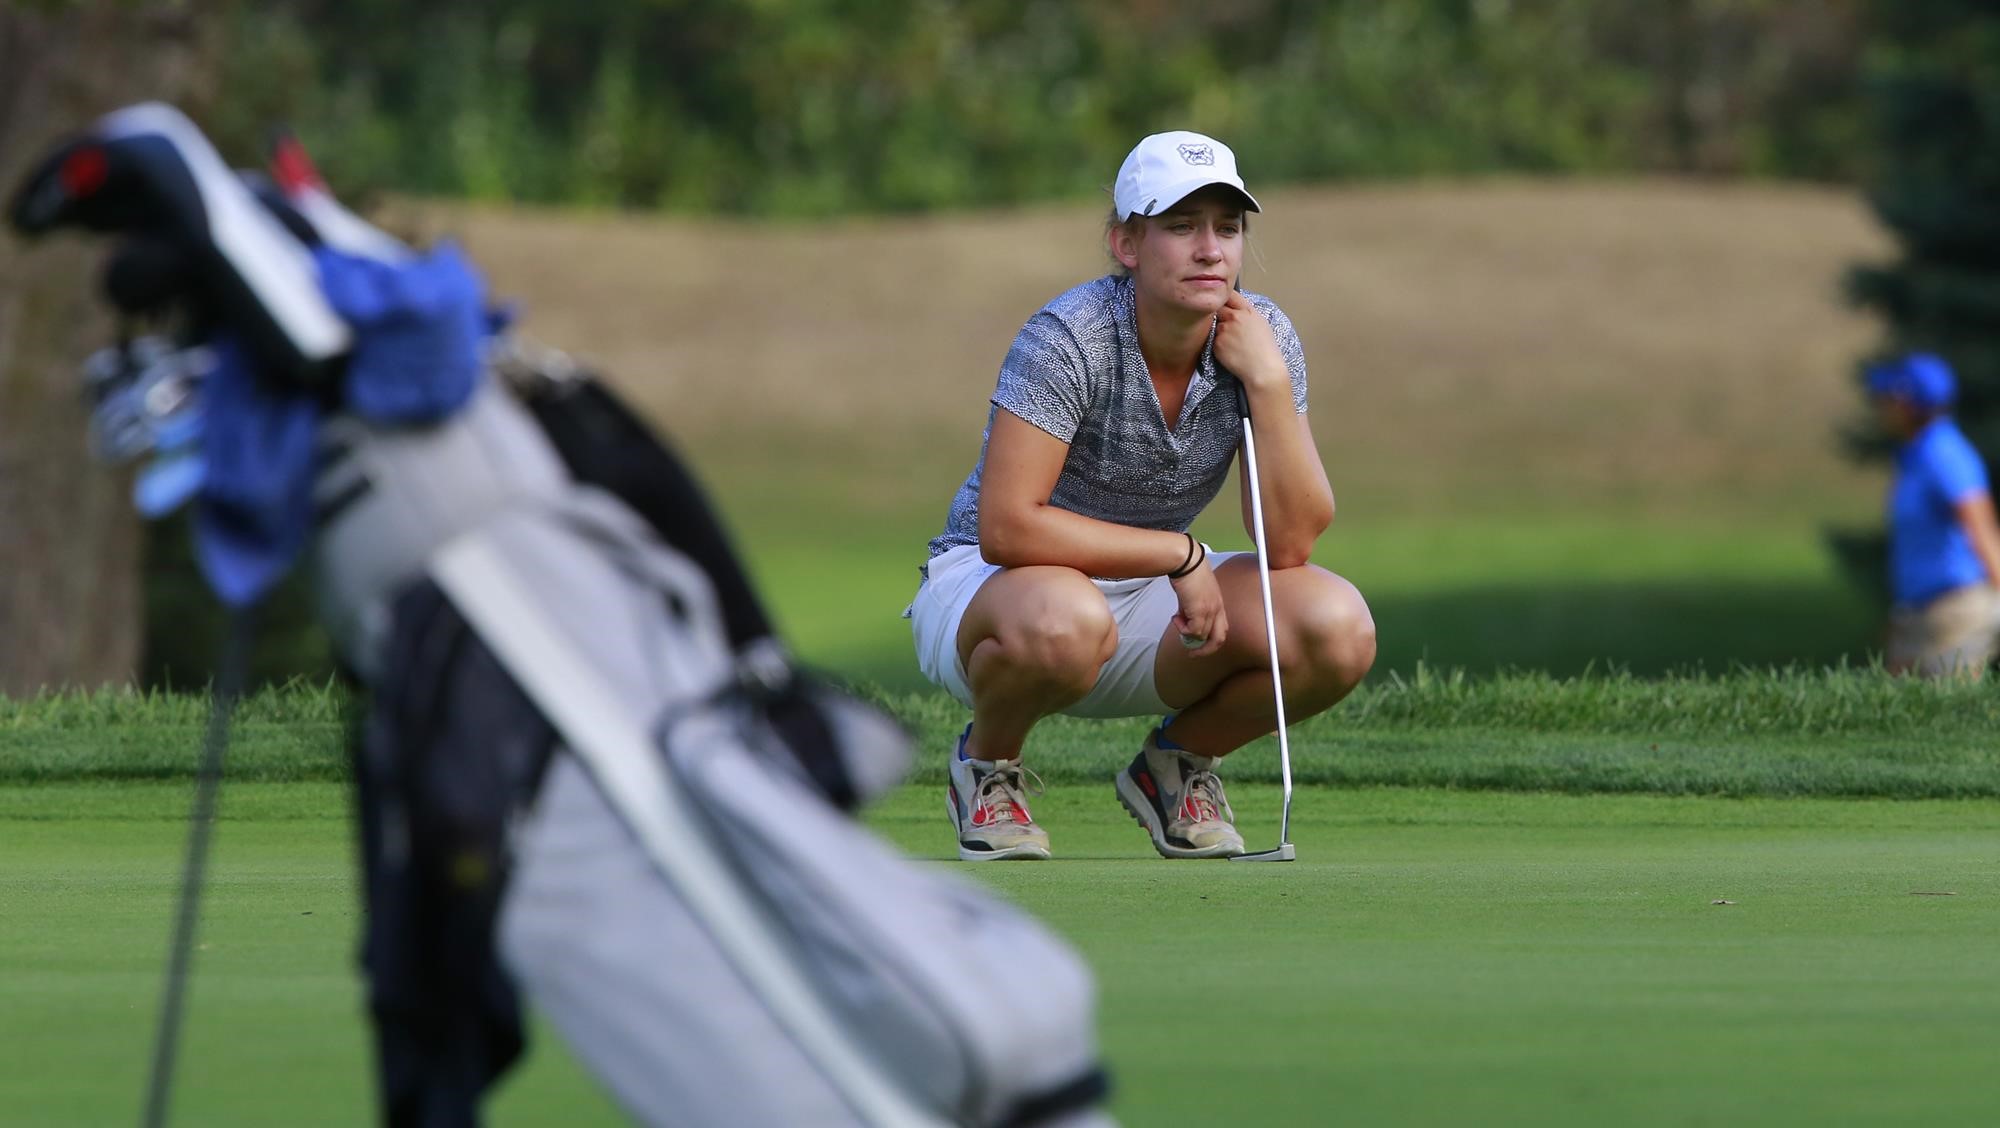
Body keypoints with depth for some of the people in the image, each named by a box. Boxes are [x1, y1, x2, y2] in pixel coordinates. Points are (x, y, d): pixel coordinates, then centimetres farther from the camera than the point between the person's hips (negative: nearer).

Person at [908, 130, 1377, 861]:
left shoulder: (1261, 336, -9)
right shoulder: (1070, 339, -24)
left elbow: (1290, 542, -15)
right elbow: (1007, 527, -29)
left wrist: (1268, 382, -26)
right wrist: (1179, 554, -25)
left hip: (1151, 602, 5)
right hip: (990, 582, -5)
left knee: (1339, 629, -22)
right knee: (1061, 622, -43)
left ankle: (1178, 761, 8)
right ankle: (987, 765, -6)